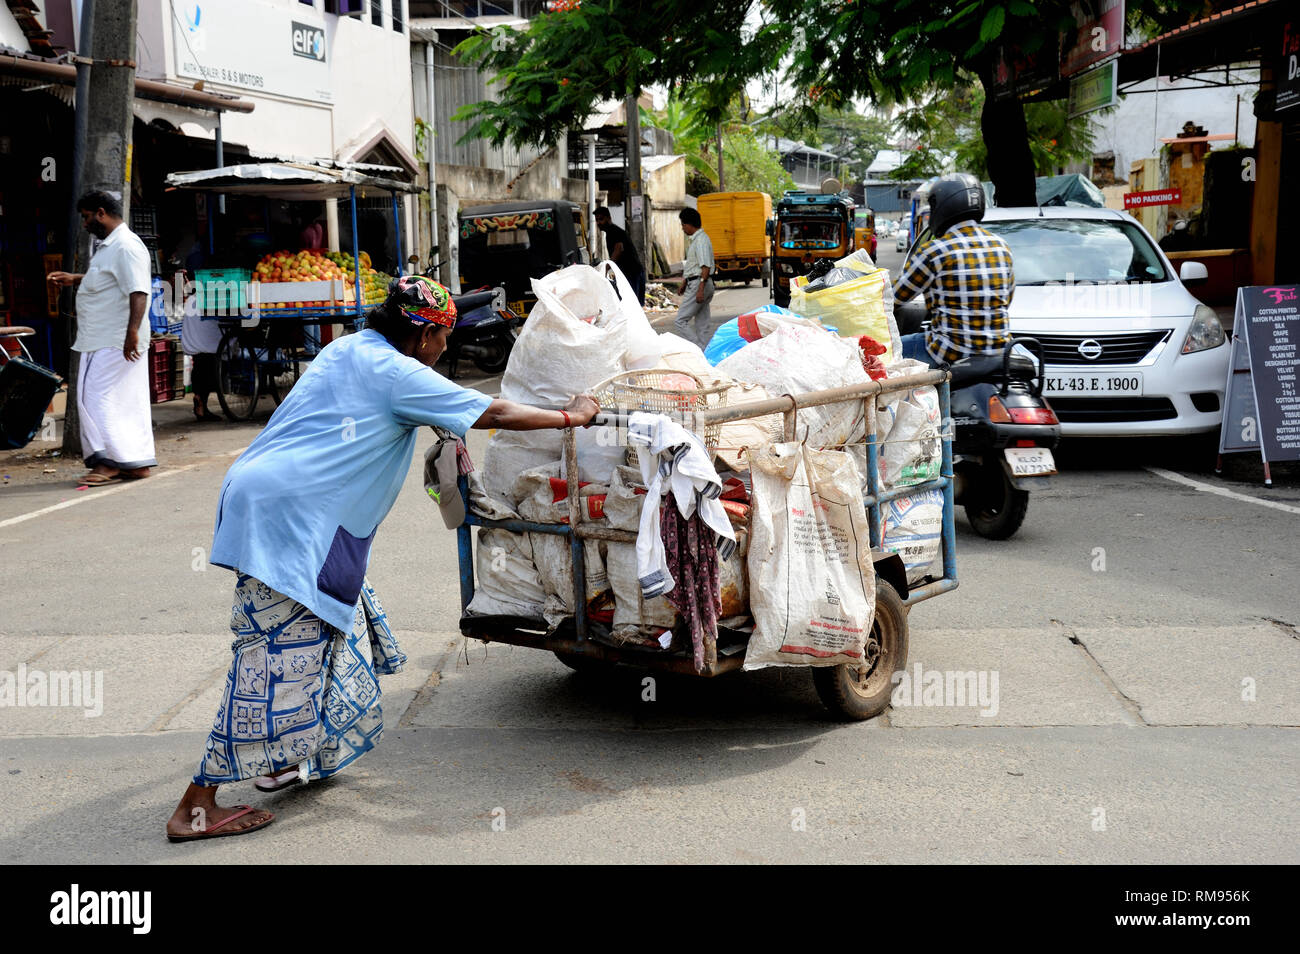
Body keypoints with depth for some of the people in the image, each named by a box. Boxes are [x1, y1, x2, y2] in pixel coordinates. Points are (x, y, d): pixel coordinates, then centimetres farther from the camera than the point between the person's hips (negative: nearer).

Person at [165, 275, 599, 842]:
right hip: (283, 514, -10)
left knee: (333, 628, 19)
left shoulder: (351, 350, 17)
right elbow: (491, 414, -6)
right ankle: (196, 807, -6)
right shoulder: (396, 373, -9)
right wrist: (571, 417, 5)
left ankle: (282, 758, 29)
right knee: (278, 654, -9)